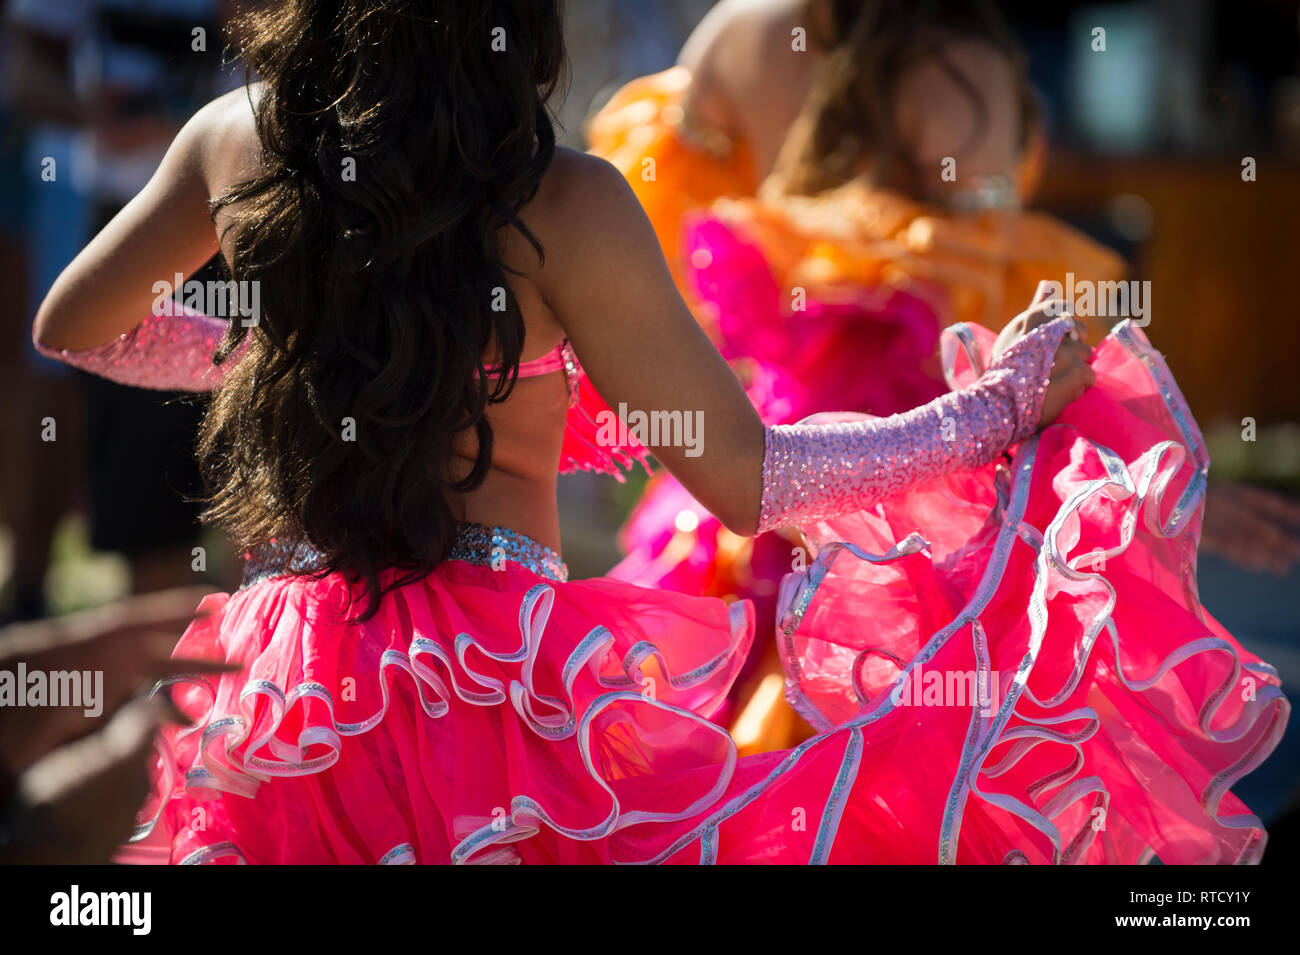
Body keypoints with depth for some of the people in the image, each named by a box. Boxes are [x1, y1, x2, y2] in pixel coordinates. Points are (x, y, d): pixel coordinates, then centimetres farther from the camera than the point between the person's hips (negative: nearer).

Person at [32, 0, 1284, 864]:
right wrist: (999, 407, 2)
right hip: (489, 666, -5)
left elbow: (71, 330, 18)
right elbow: (746, 478, -8)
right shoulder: (558, 207, -13)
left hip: (290, 667, 6)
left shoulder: (233, 141, 1)